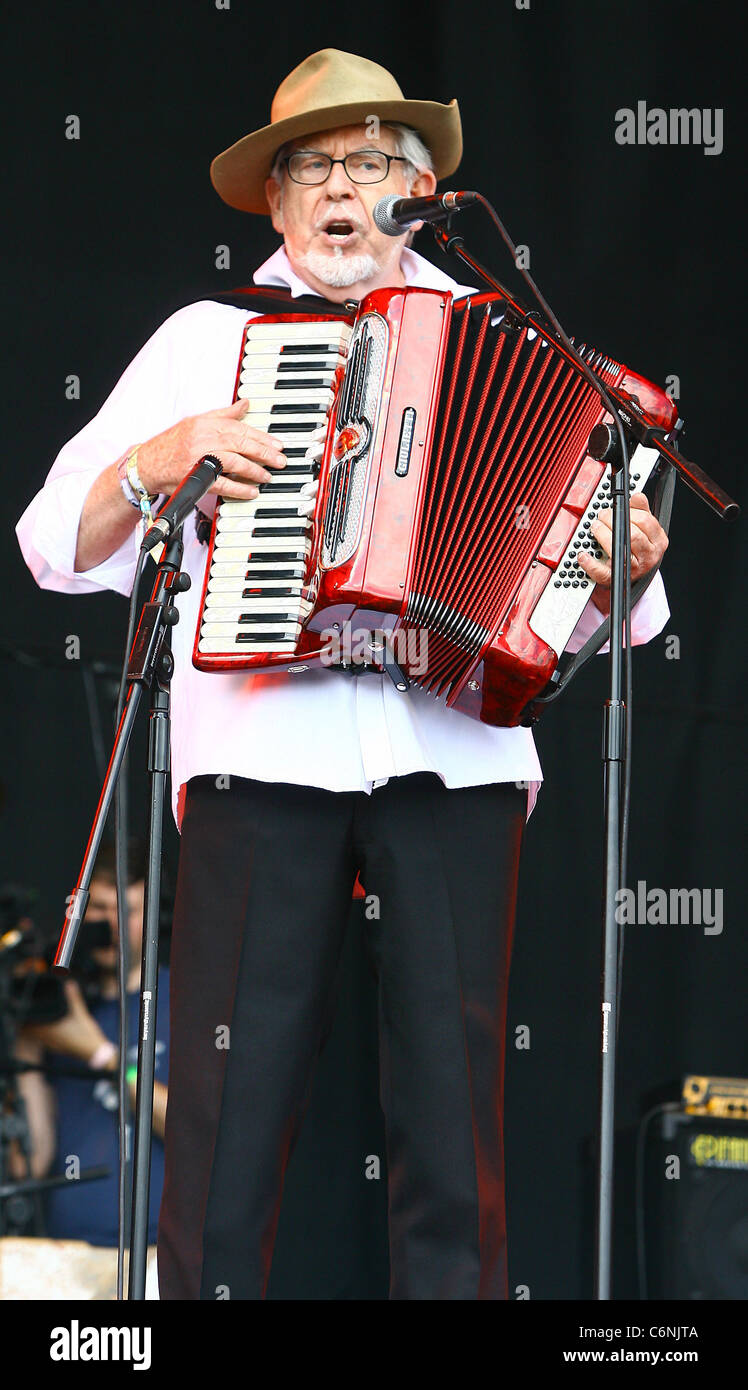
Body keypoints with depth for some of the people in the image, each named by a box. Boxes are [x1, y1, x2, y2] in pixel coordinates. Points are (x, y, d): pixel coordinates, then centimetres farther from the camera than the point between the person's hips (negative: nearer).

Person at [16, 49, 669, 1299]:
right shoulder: (205, 340, 18)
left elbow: (577, 611, 19)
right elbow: (58, 544, 14)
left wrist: (623, 569, -2)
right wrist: (162, 460, -3)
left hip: (455, 758, 1)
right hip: (264, 754, -1)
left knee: (454, 1113, -4)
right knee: (230, 1112, -8)